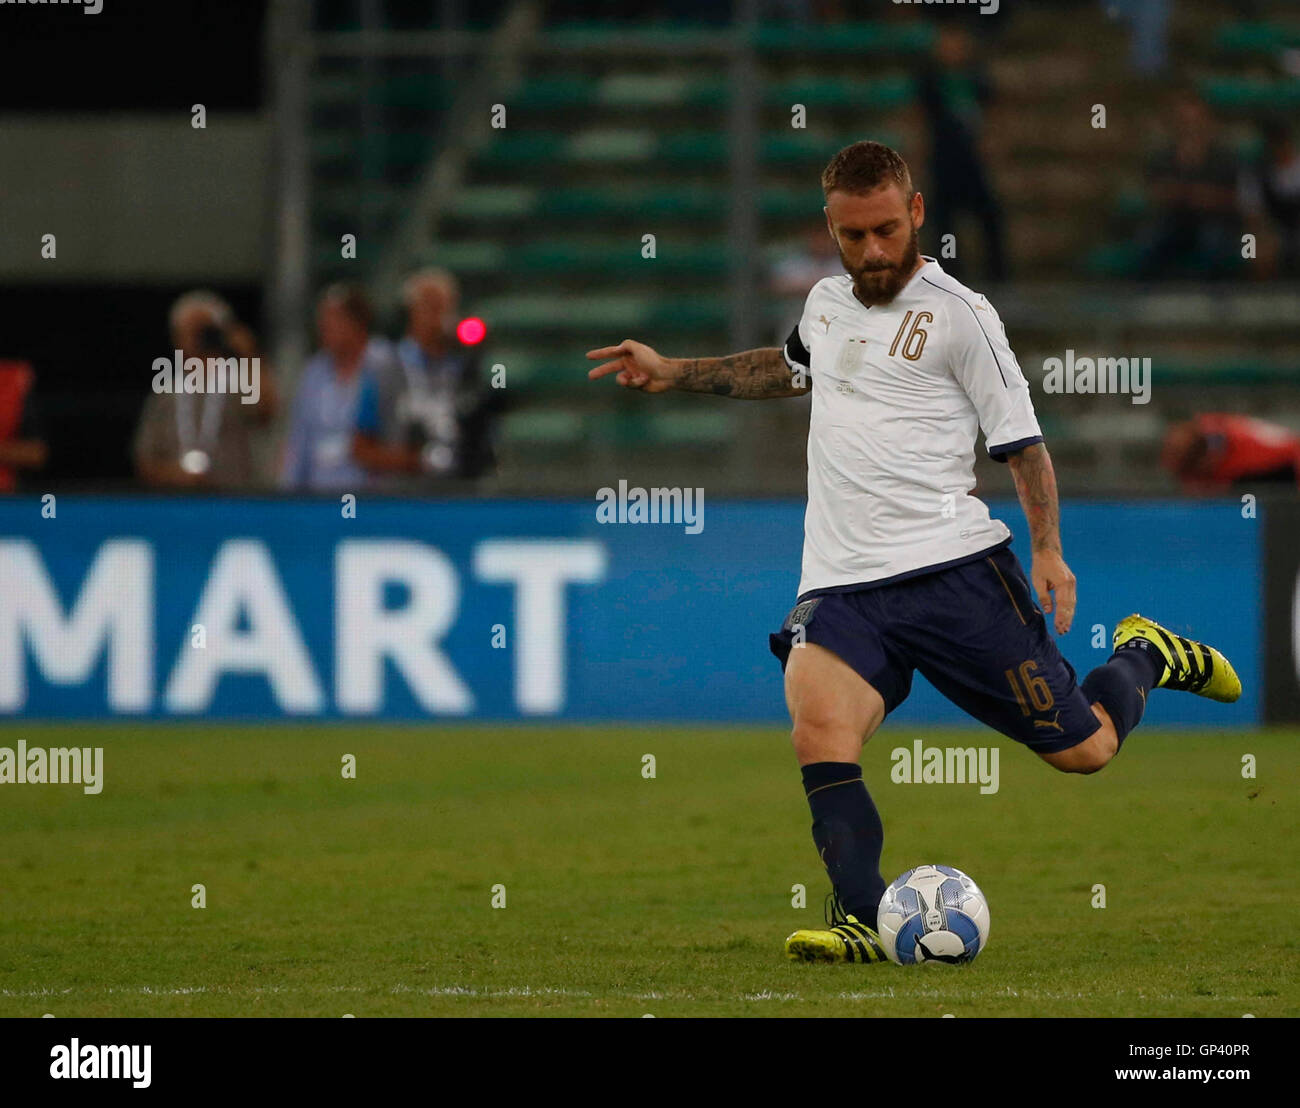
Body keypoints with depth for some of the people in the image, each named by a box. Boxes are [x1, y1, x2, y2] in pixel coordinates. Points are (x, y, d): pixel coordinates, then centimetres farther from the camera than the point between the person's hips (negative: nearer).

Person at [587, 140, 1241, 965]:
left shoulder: (958, 315, -2)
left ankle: (1145, 659, 32)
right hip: (841, 587, 4)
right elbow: (790, 371, 40)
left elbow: (1022, 440, 1)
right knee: (819, 732, -26)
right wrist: (672, 374, 38)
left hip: (955, 568, -4)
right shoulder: (827, 302, 17)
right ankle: (864, 922, -29)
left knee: (1082, 749, 0)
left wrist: (1048, 549, -11)